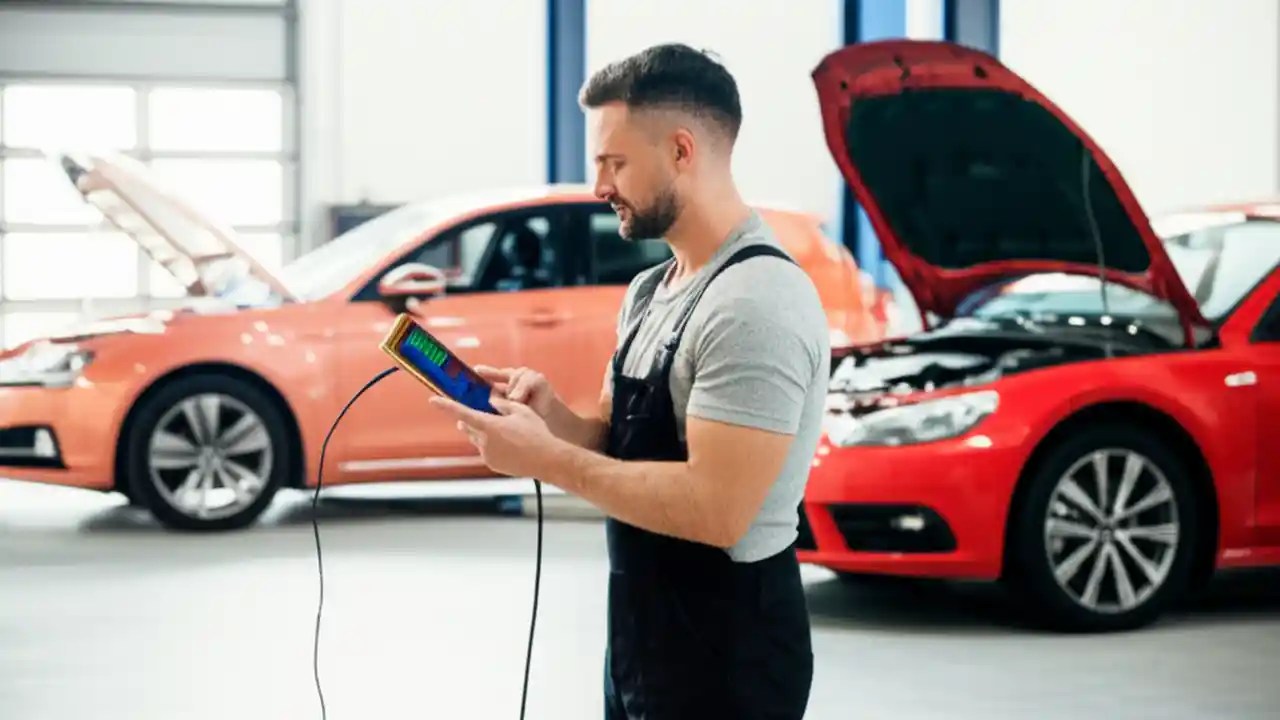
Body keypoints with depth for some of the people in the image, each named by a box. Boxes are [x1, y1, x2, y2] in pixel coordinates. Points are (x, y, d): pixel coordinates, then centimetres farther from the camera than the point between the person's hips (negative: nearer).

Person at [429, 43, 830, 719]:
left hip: (726, 654, -9)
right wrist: (550, 414, -7)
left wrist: (544, 458, -22)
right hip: (642, 632, 9)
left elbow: (716, 509, -27)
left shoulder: (756, 303, -22)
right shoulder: (649, 291, 10)